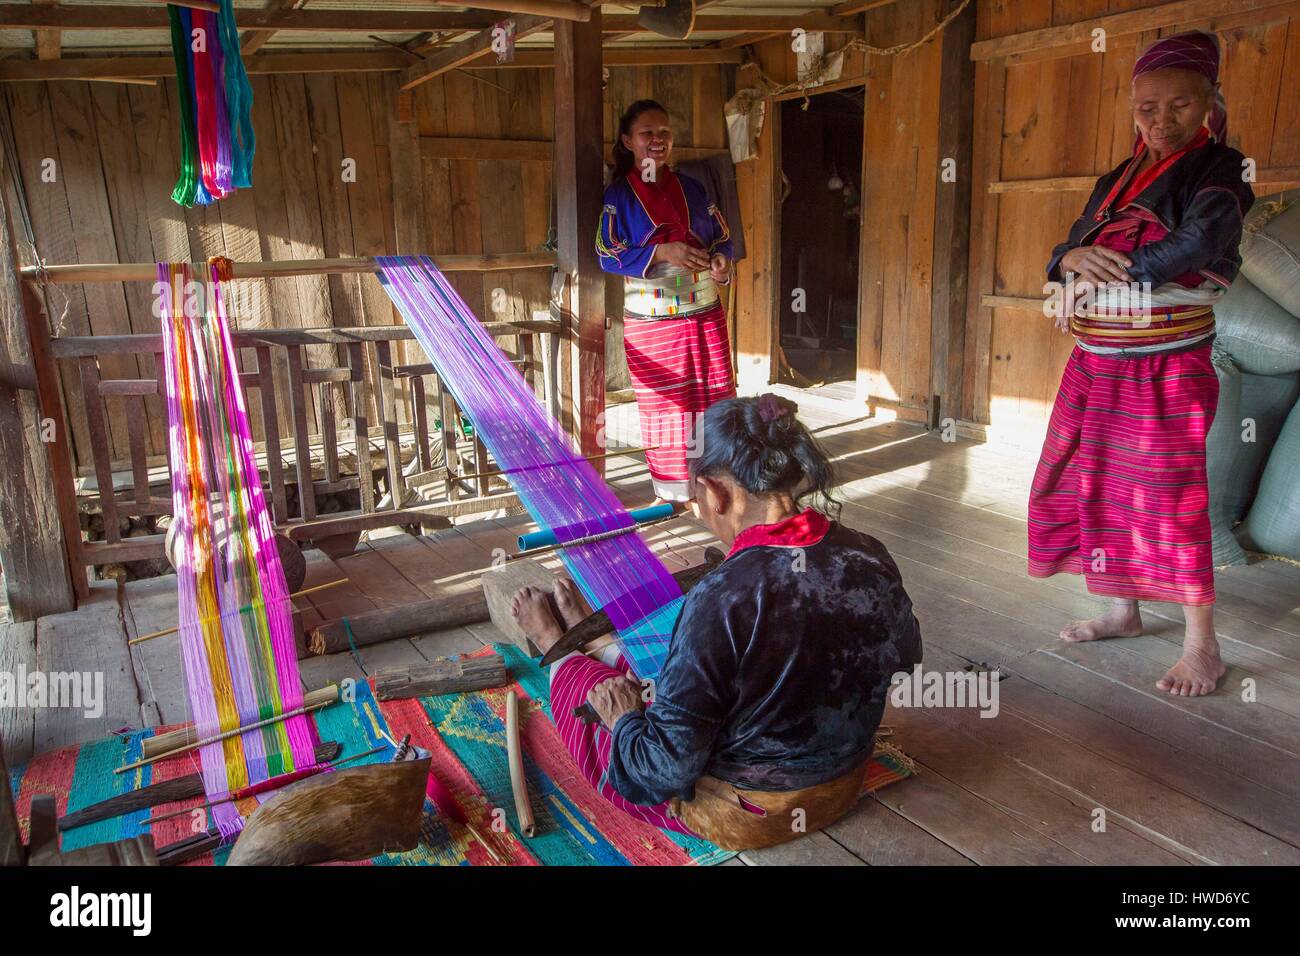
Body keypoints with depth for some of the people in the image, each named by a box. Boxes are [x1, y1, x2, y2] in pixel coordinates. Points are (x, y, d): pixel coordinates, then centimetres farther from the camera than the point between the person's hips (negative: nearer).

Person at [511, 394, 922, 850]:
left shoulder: (723, 600, -35)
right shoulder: (872, 558, -16)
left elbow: (664, 770, -29)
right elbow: (905, 654, 6)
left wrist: (624, 717, -8)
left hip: (742, 819, -6)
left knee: (584, 682, 20)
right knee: (668, 664, 30)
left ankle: (554, 646, 53)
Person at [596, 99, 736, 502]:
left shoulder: (691, 188, 10)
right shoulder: (617, 195, -2)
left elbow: (722, 235, 15)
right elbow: (606, 255, -9)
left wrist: (721, 259, -8)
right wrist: (661, 252, -21)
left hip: (706, 315, 4)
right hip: (652, 322, -3)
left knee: (713, 403, 5)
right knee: (664, 407, 4)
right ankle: (673, 491, 19)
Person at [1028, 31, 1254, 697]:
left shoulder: (1219, 170, -4)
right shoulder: (1117, 180, 14)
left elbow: (1197, 244, -22)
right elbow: (1067, 251, 9)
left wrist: (1101, 276, -17)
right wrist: (1073, 257, -16)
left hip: (1168, 367, -7)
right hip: (1096, 366, 7)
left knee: (1169, 498, -5)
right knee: (1096, 486, 11)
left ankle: (1202, 646, 8)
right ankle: (1123, 613, 28)